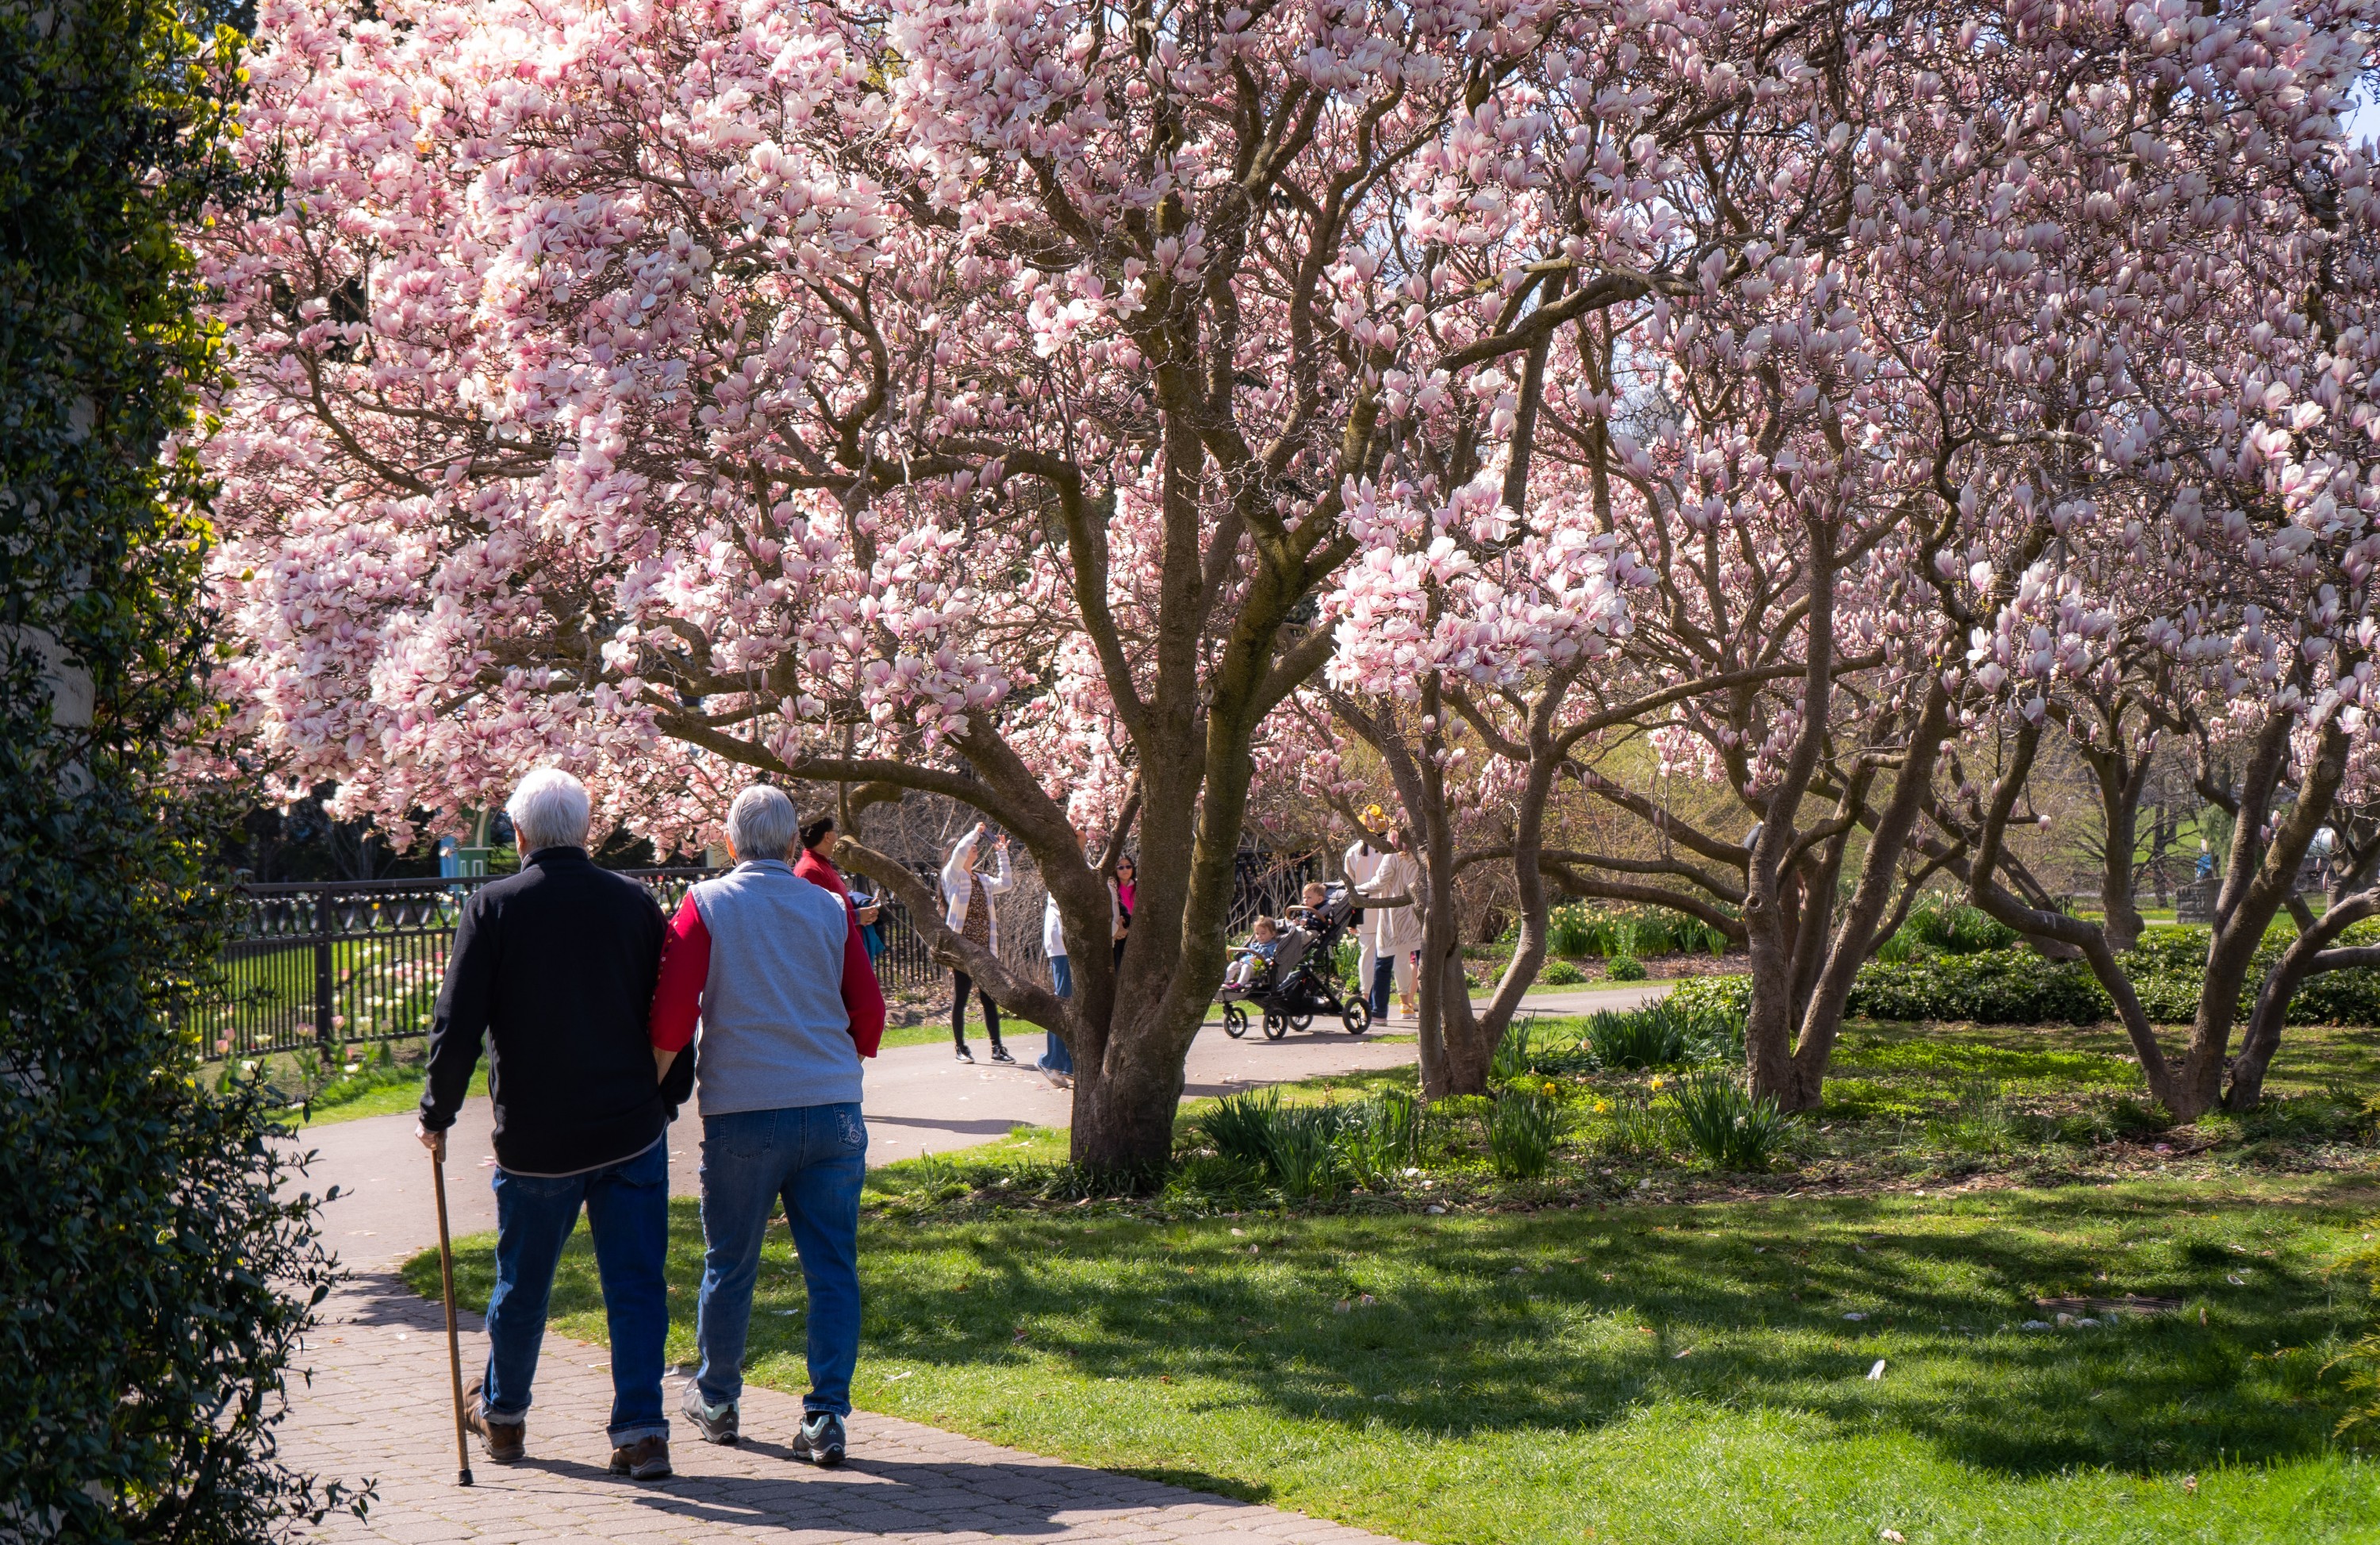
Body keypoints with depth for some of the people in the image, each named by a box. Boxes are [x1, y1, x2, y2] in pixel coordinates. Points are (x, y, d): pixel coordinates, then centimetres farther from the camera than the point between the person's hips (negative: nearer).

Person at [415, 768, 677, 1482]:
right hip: (633, 1129, 1)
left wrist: (438, 1116, 5)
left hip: (535, 1138, -1)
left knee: (522, 1283, 15)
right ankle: (641, 1429, 1)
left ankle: (502, 1414, 33)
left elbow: (457, 1026, -8)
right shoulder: (634, 903, -1)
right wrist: (665, 1101, 20)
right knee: (636, 1283, 5)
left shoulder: (493, 907, -8)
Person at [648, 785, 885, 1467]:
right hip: (833, 1111, 1)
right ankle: (826, 1417, -1)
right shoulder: (832, 909, 5)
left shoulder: (708, 906, -2)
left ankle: (717, 1401, 28)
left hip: (743, 1114, -1)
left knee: (730, 1264, 13)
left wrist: (655, 1081, 7)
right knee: (833, 1268, 4)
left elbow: (673, 1012, -9)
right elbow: (869, 1010, 6)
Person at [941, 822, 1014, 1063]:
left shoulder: (982, 879, 20)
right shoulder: (952, 876, -1)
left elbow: (1005, 883, 16)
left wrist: (1001, 853, 15)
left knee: (990, 998, 4)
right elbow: (960, 851, -18)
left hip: (985, 948, 6)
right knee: (960, 998, 0)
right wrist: (976, 832, -8)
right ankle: (961, 1048, 8)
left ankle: (997, 1048, 5)